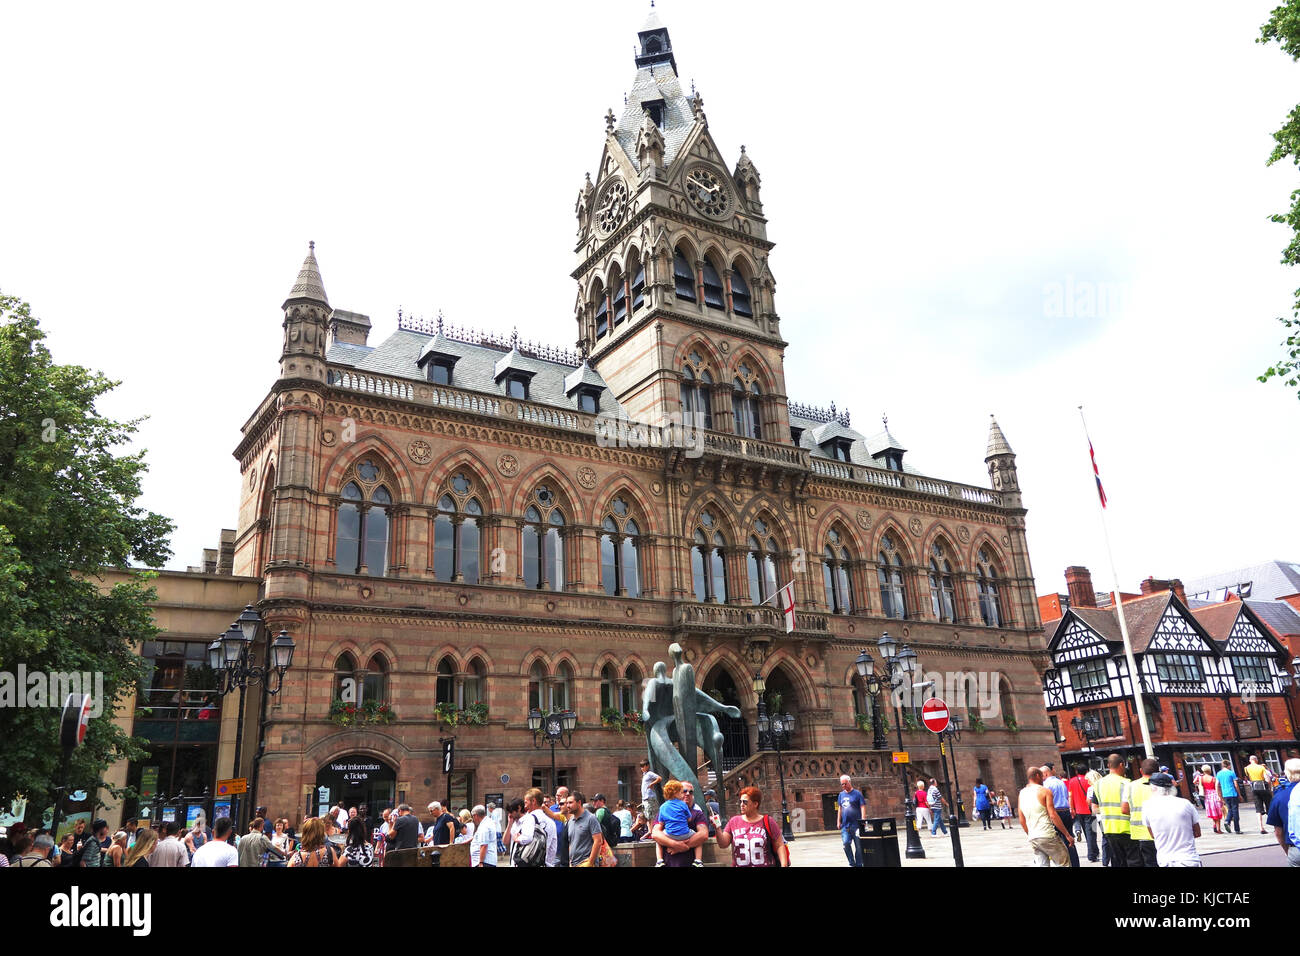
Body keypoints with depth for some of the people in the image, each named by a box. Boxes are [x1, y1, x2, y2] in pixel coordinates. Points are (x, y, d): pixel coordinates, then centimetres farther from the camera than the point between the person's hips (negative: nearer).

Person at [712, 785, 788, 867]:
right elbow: (723, 844, 5)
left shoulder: (768, 822, 4)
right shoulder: (734, 821, 9)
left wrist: (783, 865, -6)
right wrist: (718, 829, -10)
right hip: (739, 865, 2)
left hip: (765, 865, -2)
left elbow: (780, 846, 5)